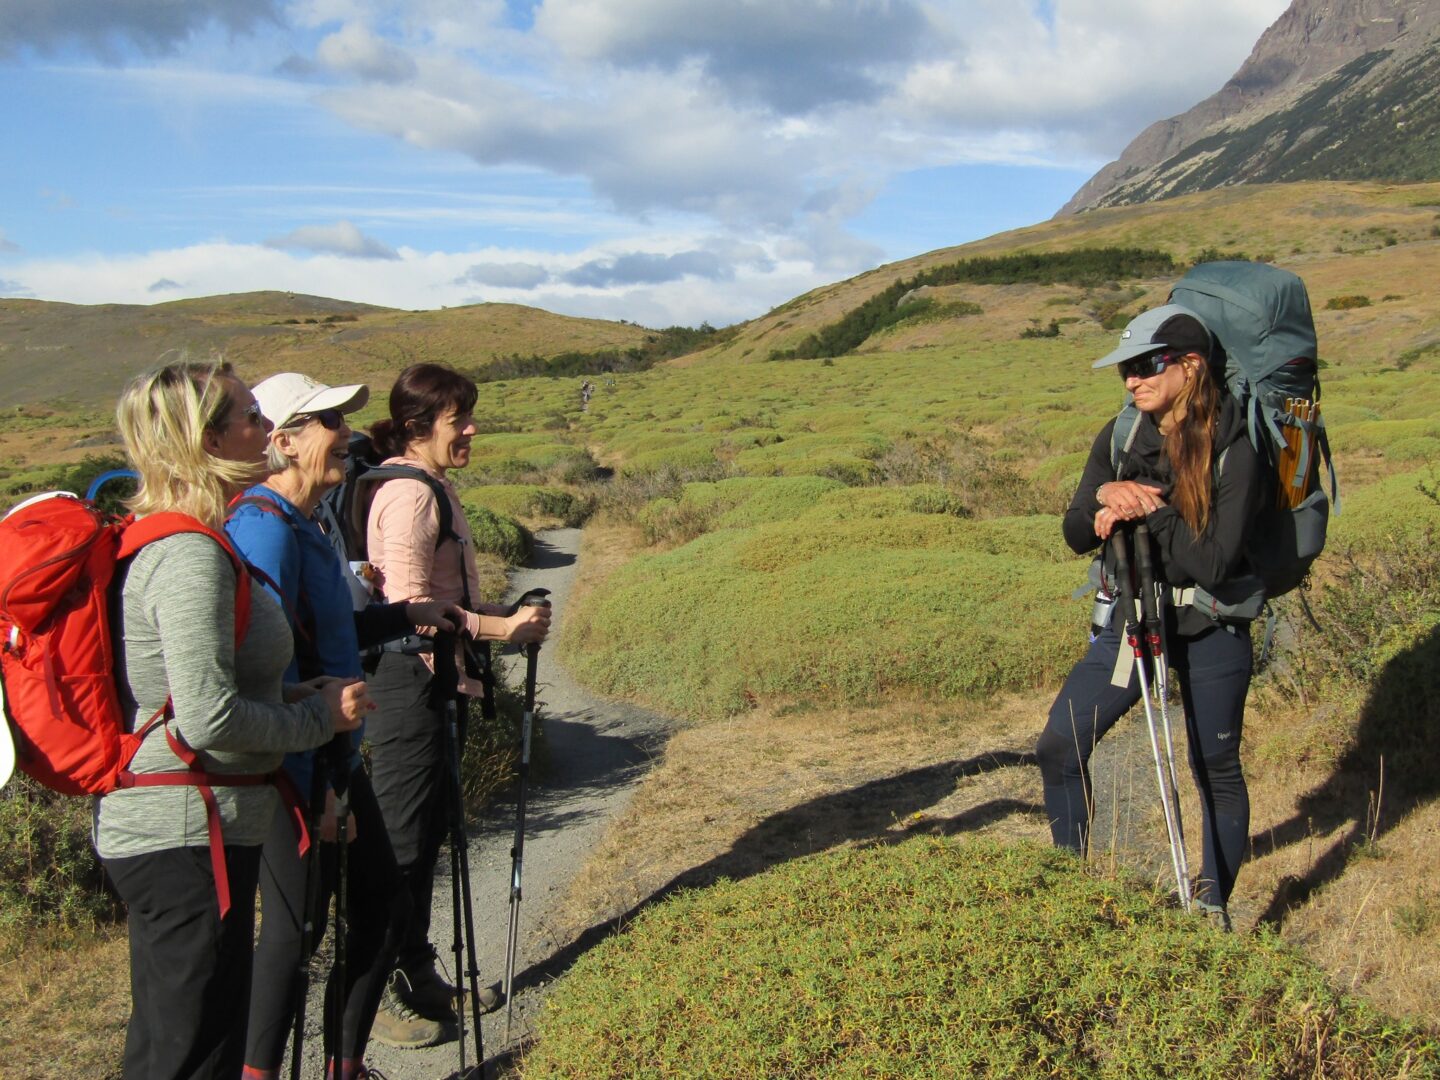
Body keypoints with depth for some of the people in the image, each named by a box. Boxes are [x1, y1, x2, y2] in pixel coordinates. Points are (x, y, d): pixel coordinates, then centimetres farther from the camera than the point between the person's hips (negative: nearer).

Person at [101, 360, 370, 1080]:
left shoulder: (163, 540, 11)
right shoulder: (190, 555, -21)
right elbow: (208, 719, -27)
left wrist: (301, 694, 8)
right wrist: (320, 715, -12)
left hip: (149, 831, 11)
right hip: (188, 837, -11)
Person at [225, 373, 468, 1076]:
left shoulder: (303, 524, 11)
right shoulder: (265, 528, -21)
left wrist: (405, 615, 15)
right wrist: (309, 787, -25)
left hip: (335, 757, 10)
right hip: (295, 772, -10)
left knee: (383, 908, 16)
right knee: (295, 929, 4)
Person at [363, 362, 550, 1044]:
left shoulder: (432, 488, 15)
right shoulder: (409, 493, -17)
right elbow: (410, 605, -23)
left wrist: (502, 616, 9)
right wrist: (504, 628, -19)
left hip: (429, 676, 10)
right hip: (406, 678, -10)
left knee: (424, 832, 17)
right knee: (403, 836, -1)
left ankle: (416, 975, 29)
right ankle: (378, 990, 12)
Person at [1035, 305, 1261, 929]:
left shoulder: (1233, 452, -16)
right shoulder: (1119, 439, -1)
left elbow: (1214, 564, -21)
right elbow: (1076, 536, -2)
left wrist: (1149, 508, -24)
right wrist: (1104, 496, -21)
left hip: (1210, 632, -4)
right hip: (1129, 621, 4)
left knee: (1216, 771, 8)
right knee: (1059, 747, -2)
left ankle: (1213, 904, 28)